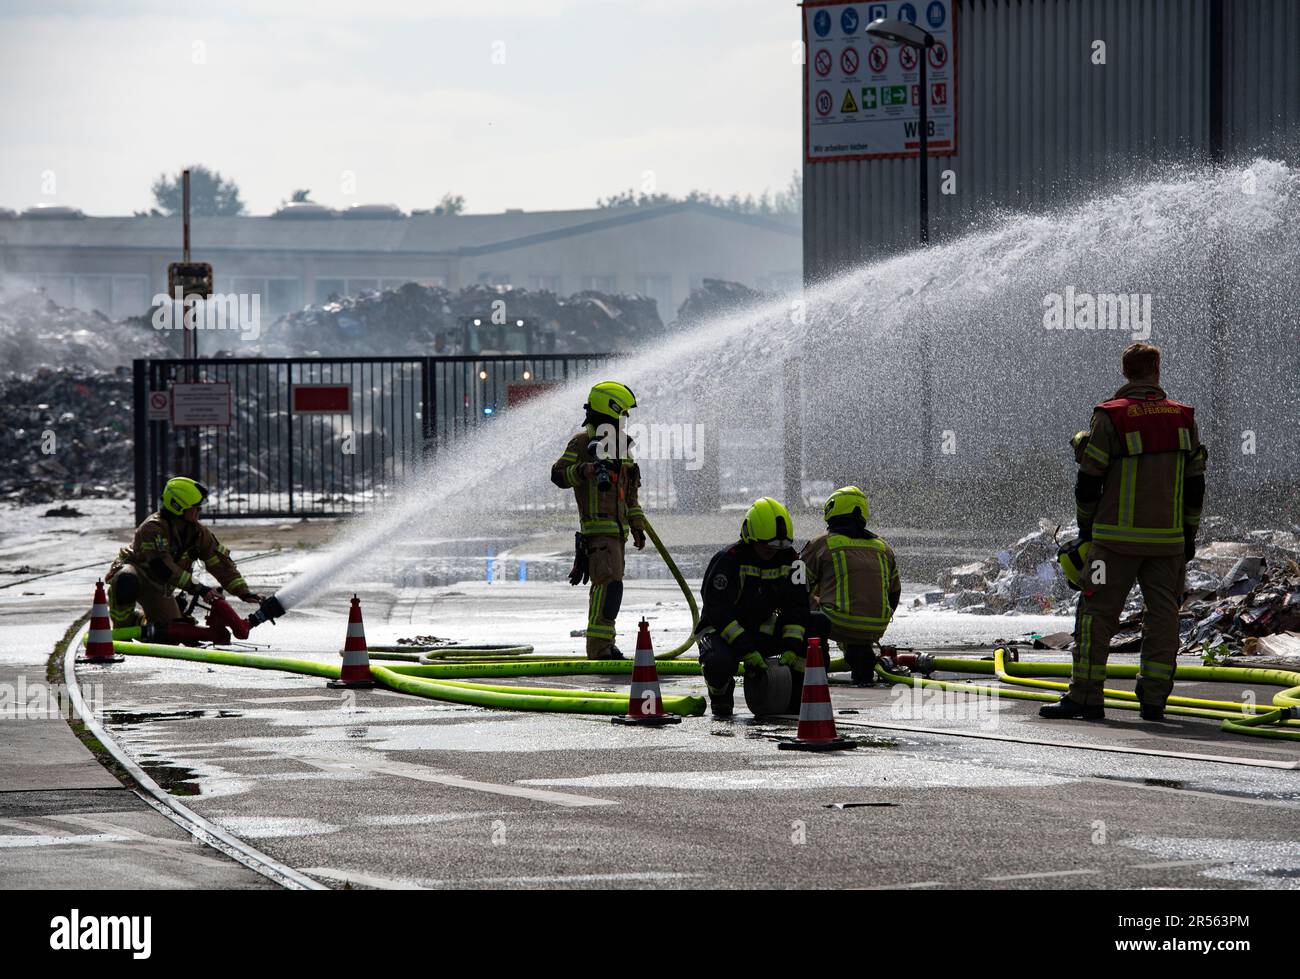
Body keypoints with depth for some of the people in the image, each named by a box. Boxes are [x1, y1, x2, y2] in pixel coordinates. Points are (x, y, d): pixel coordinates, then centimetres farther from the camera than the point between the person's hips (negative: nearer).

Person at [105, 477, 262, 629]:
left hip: (157, 588, 7)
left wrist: (243, 592, -15)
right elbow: (163, 567, -38)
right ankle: (123, 626, -17)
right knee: (127, 583, -42)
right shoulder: (153, 528, -29)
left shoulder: (198, 533, -8)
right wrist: (197, 588, -43)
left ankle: (137, 622, 29)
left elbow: (220, 563, -5)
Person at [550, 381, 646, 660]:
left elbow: (630, 493, 26)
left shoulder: (621, 444, 21)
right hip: (597, 525, -9)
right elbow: (558, 474, -10)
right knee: (609, 583, -20)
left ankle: (601, 646, 22)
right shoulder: (583, 441, -6)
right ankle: (601, 647, -23)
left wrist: (638, 526, 24)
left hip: (617, 527, 9)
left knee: (605, 585, 14)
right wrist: (582, 471, -28)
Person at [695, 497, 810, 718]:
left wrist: (791, 649, -21)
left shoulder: (789, 560, -3)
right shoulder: (727, 561, -19)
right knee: (719, 664, -39)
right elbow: (718, 611, -25)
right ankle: (720, 696, -1)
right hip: (722, 631, -5)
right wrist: (748, 652, -32)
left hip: (762, 633, 5)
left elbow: (796, 608, -4)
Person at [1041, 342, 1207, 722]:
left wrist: (1086, 529, 7)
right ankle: (1154, 698, 4)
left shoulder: (1110, 417, -7)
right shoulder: (1183, 418, 5)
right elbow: (1195, 485, 9)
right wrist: (1189, 534, 17)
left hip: (1117, 537, -3)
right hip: (1168, 540, 3)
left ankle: (1085, 696, -2)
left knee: (1097, 613, 1)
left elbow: (1089, 480, -5)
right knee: (1162, 615, 7)